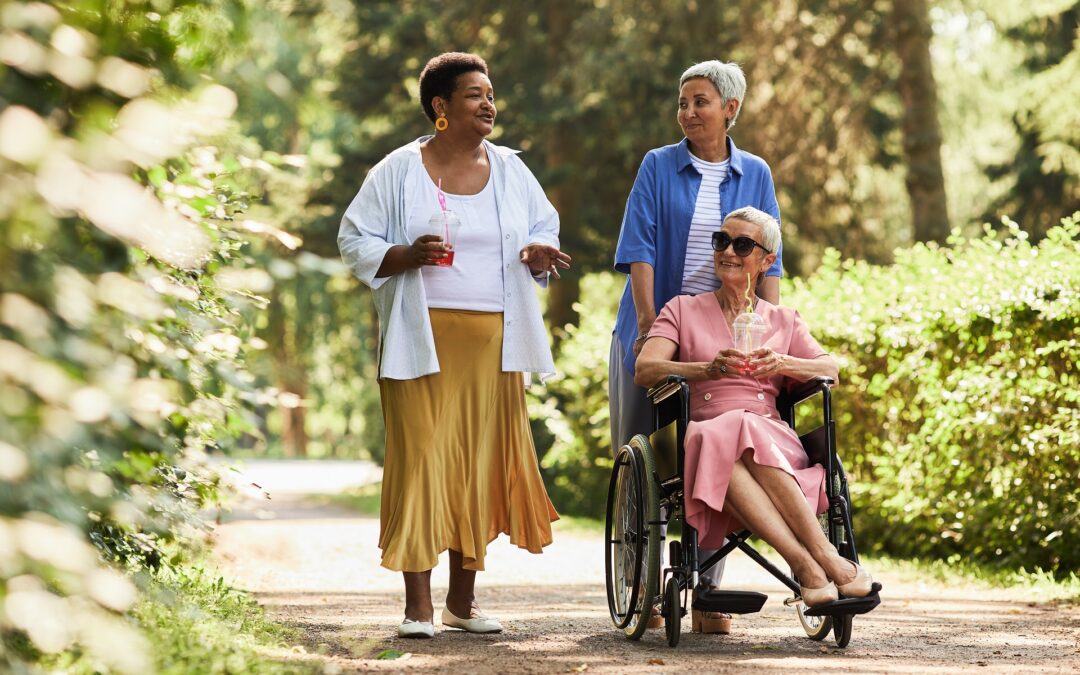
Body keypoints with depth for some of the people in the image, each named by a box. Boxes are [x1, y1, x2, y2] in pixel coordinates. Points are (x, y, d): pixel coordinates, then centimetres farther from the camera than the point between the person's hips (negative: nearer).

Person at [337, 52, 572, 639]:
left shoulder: (510, 170, 11)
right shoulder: (398, 171, 1)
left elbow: (545, 228, 19)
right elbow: (355, 242, 1)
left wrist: (539, 253, -5)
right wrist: (407, 255, -18)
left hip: (492, 341, 4)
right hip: (424, 338, -4)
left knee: (482, 460, 3)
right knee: (421, 457, -8)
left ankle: (463, 599, 12)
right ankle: (418, 605, -5)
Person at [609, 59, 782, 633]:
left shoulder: (755, 175, 8)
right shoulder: (659, 167, 2)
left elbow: (766, 259, 4)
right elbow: (640, 248, -6)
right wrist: (648, 323, -17)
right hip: (656, 328, -1)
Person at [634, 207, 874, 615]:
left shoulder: (783, 321, 24)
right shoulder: (683, 310, 20)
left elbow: (831, 370, 8)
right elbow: (645, 370, 2)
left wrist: (784, 364, -13)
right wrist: (710, 369, -16)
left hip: (771, 435, 1)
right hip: (705, 433, -1)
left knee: (749, 436, -37)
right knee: (721, 445, -38)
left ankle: (808, 564, -46)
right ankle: (823, 560, -48)